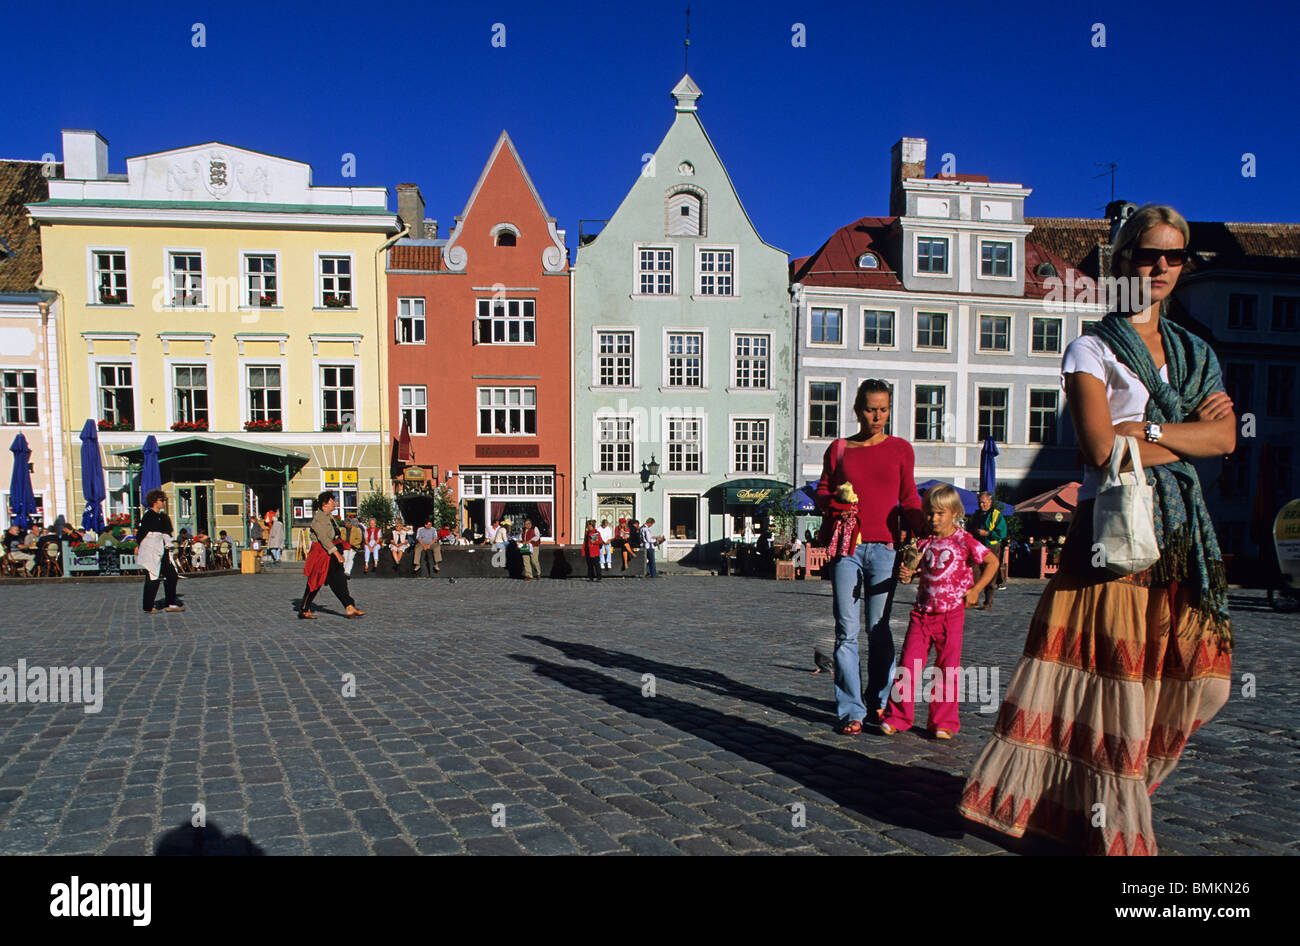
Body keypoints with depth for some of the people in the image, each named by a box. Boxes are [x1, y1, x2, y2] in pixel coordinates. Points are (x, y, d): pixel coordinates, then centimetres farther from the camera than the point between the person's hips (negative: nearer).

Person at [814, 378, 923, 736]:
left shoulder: (900, 448, 10)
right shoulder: (839, 449, 10)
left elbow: (909, 498, 11)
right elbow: (822, 491, 14)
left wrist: (923, 528, -5)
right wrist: (833, 502, -8)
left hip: (884, 547, 0)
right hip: (846, 547, 0)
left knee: (880, 629, 5)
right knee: (847, 631, -2)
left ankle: (878, 702, 20)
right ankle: (851, 710, 4)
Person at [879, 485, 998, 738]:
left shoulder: (963, 540, -4)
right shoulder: (925, 541, 7)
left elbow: (992, 562, 4)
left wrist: (975, 590, -3)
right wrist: (906, 573, -4)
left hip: (951, 613, -3)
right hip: (923, 611, 3)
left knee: (948, 668, 3)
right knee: (909, 664, 1)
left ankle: (943, 722, 13)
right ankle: (896, 717, 10)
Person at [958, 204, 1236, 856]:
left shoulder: (1197, 354, 18)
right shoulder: (1092, 349, -1)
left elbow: (1225, 440, 2)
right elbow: (1104, 449, -14)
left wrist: (1148, 430, -10)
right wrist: (1190, 433, -3)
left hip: (1184, 532, 6)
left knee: (1184, 673, 6)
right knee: (1112, 672, -4)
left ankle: (1120, 791, 25)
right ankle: (1117, 830, 9)